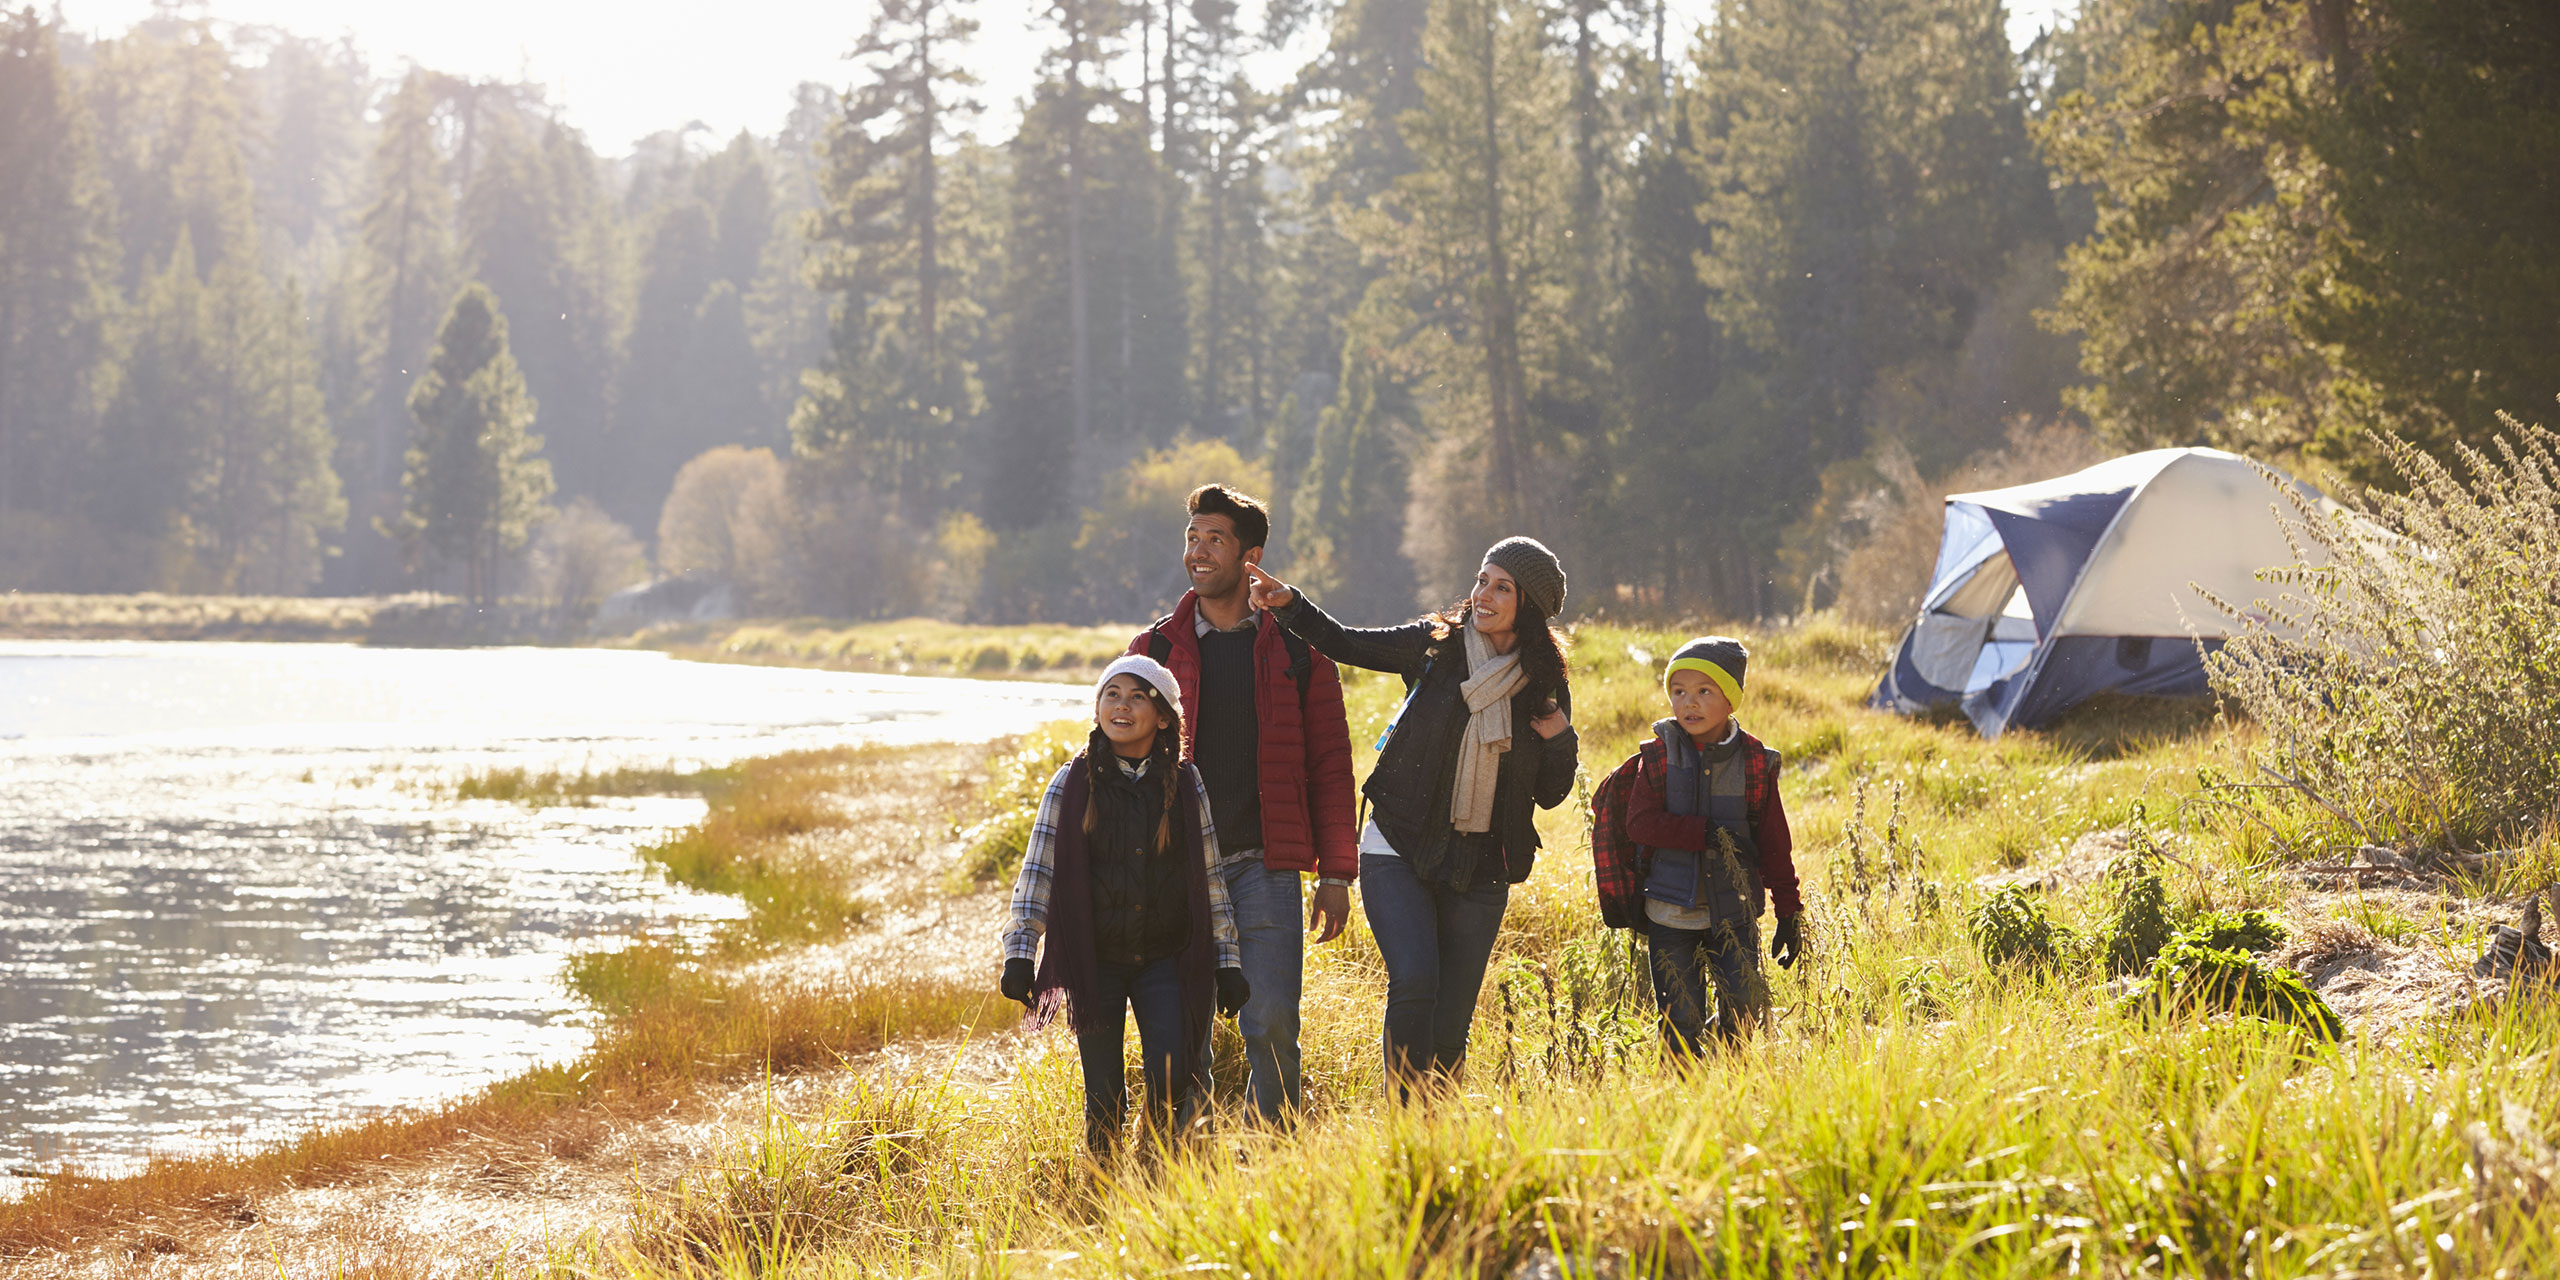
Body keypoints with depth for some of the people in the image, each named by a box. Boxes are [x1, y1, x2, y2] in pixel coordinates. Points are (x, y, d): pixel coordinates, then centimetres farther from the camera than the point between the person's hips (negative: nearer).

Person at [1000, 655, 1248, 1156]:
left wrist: (1227, 961, 6)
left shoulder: (1184, 783, 4)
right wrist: (1019, 953, -10)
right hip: (1096, 961, 0)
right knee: (1104, 1097, 1)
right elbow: (1038, 871, 0)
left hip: (1167, 961, 0)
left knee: (1170, 1081, -14)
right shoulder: (1072, 784, 1)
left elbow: (1210, 876, 9)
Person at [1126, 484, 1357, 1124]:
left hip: (1264, 867, -1)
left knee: (1271, 1027, -8)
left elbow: (1329, 764, 7)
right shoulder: (1156, 649, 10)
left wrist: (1336, 873, 0)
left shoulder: (1296, 647, 7)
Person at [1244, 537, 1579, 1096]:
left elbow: (1550, 795, 9)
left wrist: (1559, 741, -10)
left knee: (1450, 1027, 2)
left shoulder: (1546, 687, 5)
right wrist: (1289, 604, -7)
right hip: (1401, 850, -2)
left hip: (1479, 870, 2)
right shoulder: (1435, 645, 0)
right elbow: (1344, 644, 7)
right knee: (1414, 981, -22)